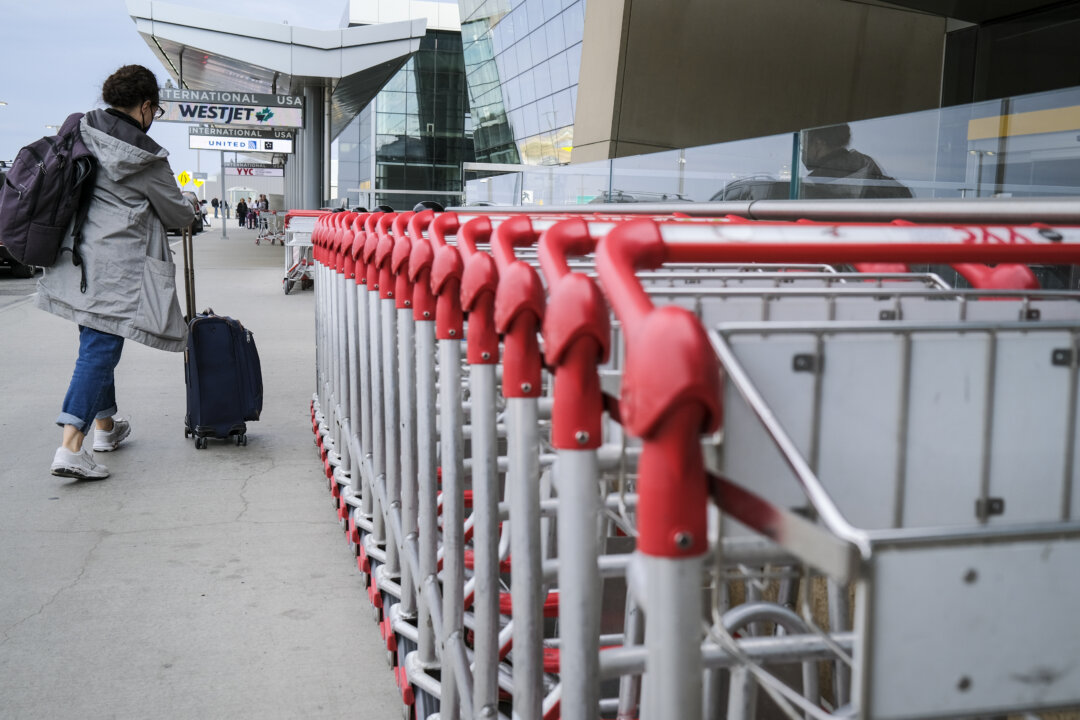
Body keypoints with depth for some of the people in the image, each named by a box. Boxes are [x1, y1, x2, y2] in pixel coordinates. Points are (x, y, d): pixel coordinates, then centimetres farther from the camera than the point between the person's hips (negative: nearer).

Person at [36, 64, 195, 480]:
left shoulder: (79, 131, 5)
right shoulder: (144, 156, -11)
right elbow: (176, 213, 2)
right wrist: (191, 215, 25)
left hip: (75, 255, 8)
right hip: (115, 264, -8)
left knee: (96, 341, 19)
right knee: (101, 347, -7)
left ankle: (105, 425, 34)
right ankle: (71, 447, -14)